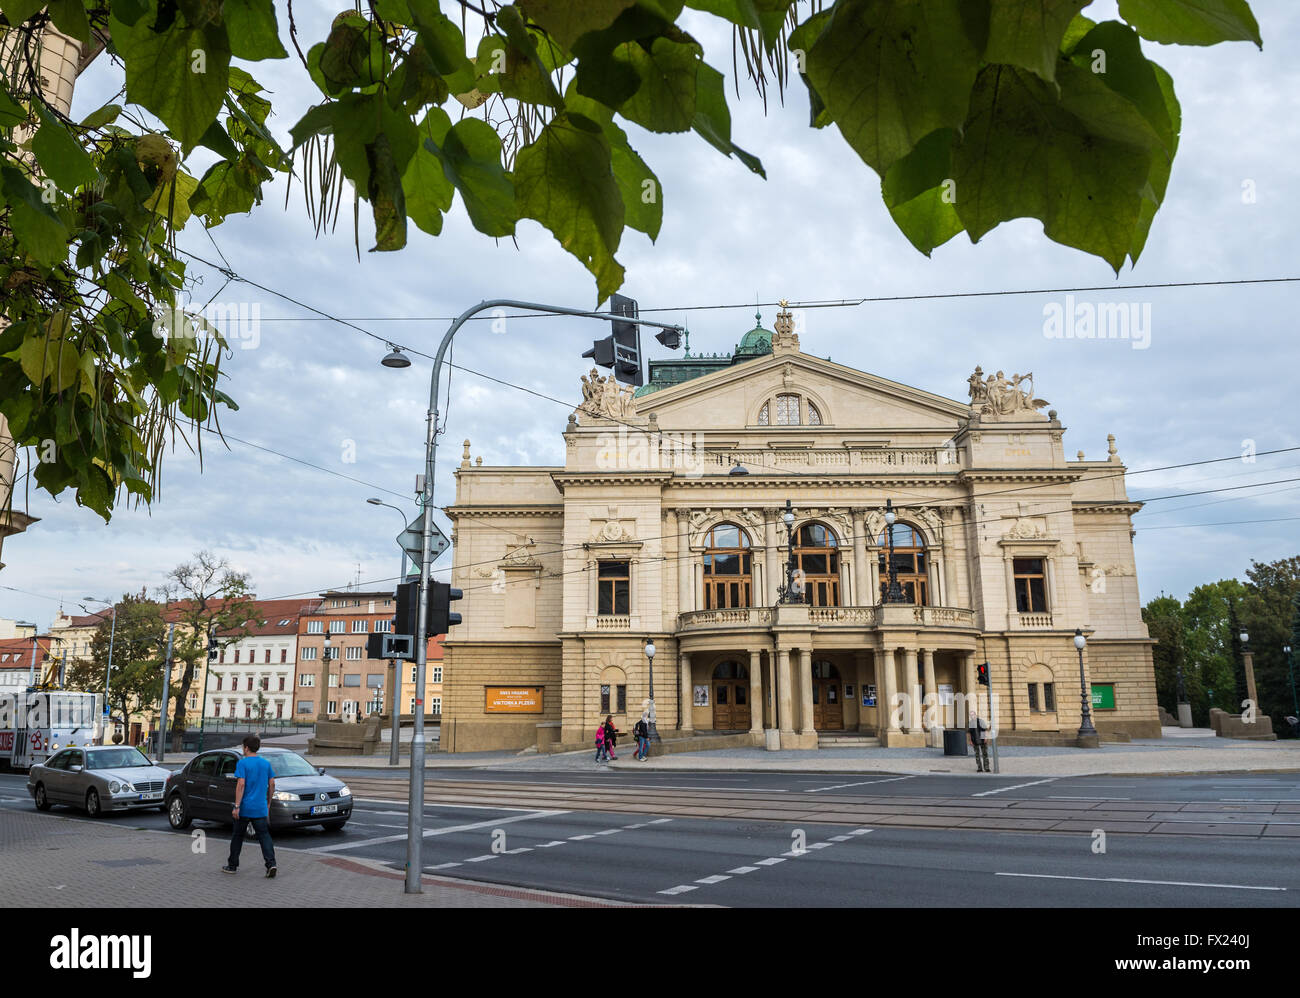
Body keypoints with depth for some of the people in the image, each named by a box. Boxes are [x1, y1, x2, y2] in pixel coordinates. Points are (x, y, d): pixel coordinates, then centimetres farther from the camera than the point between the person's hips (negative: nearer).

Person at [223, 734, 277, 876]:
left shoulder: (243, 763, -8)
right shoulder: (265, 763, 8)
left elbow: (241, 784, -17)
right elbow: (272, 784, 9)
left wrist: (237, 806, -16)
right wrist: (268, 803, 19)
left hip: (245, 807, -4)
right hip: (260, 808, 4)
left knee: (237, 836, 13)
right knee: (264, 835, 2)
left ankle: (232, 865, 23)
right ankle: (271, 863, -12)